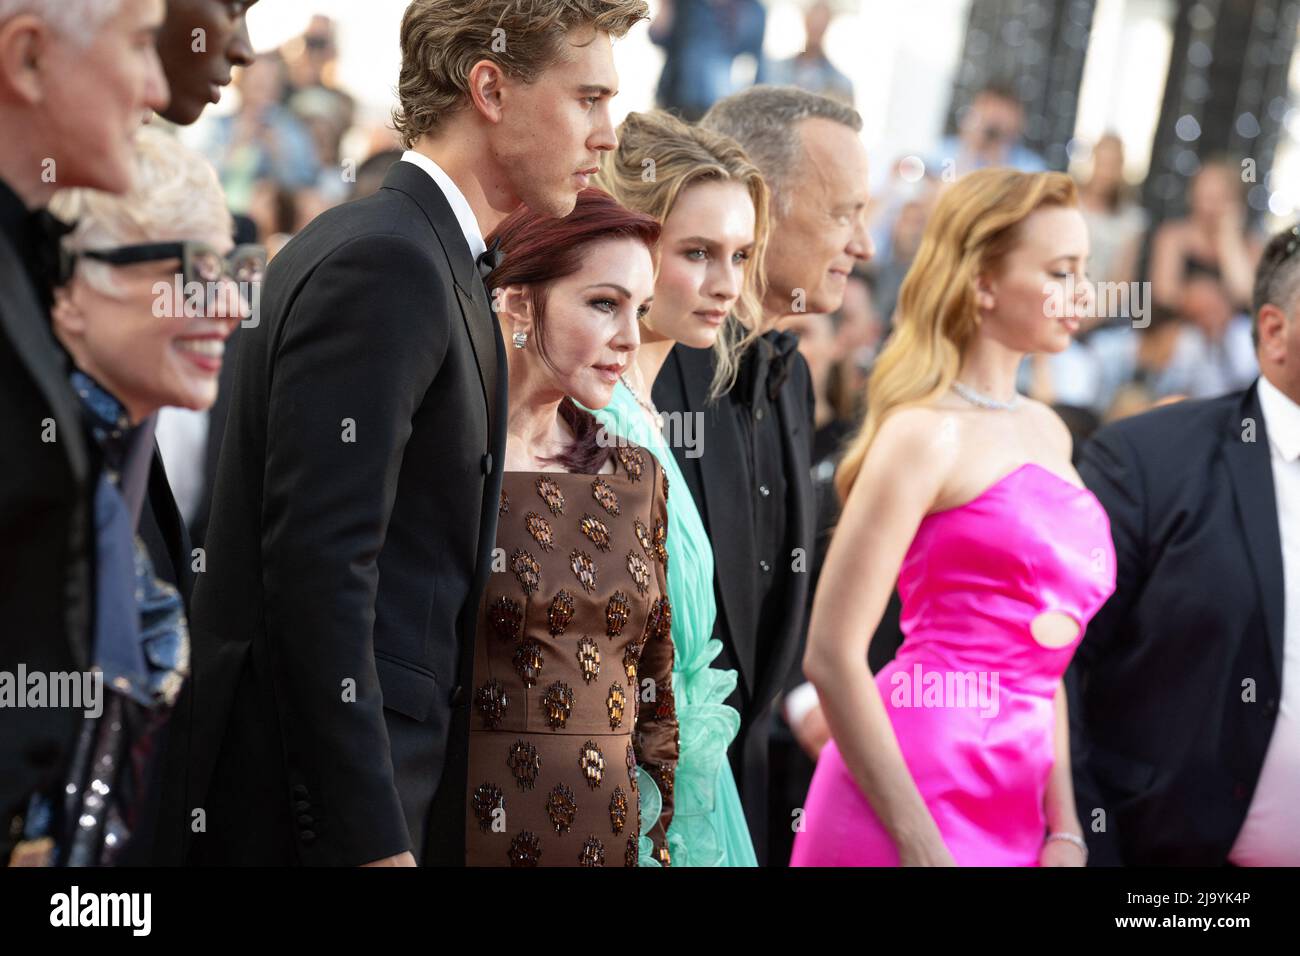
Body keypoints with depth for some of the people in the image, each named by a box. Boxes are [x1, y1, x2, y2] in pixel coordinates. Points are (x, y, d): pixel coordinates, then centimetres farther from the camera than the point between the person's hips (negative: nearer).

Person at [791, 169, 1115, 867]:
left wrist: (1064, 828, 9)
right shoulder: (925, 433, -8)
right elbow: (832, 657, -12)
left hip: (1013, 805, 7)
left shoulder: (1047, 433, 15)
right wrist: (918, 843, -15)